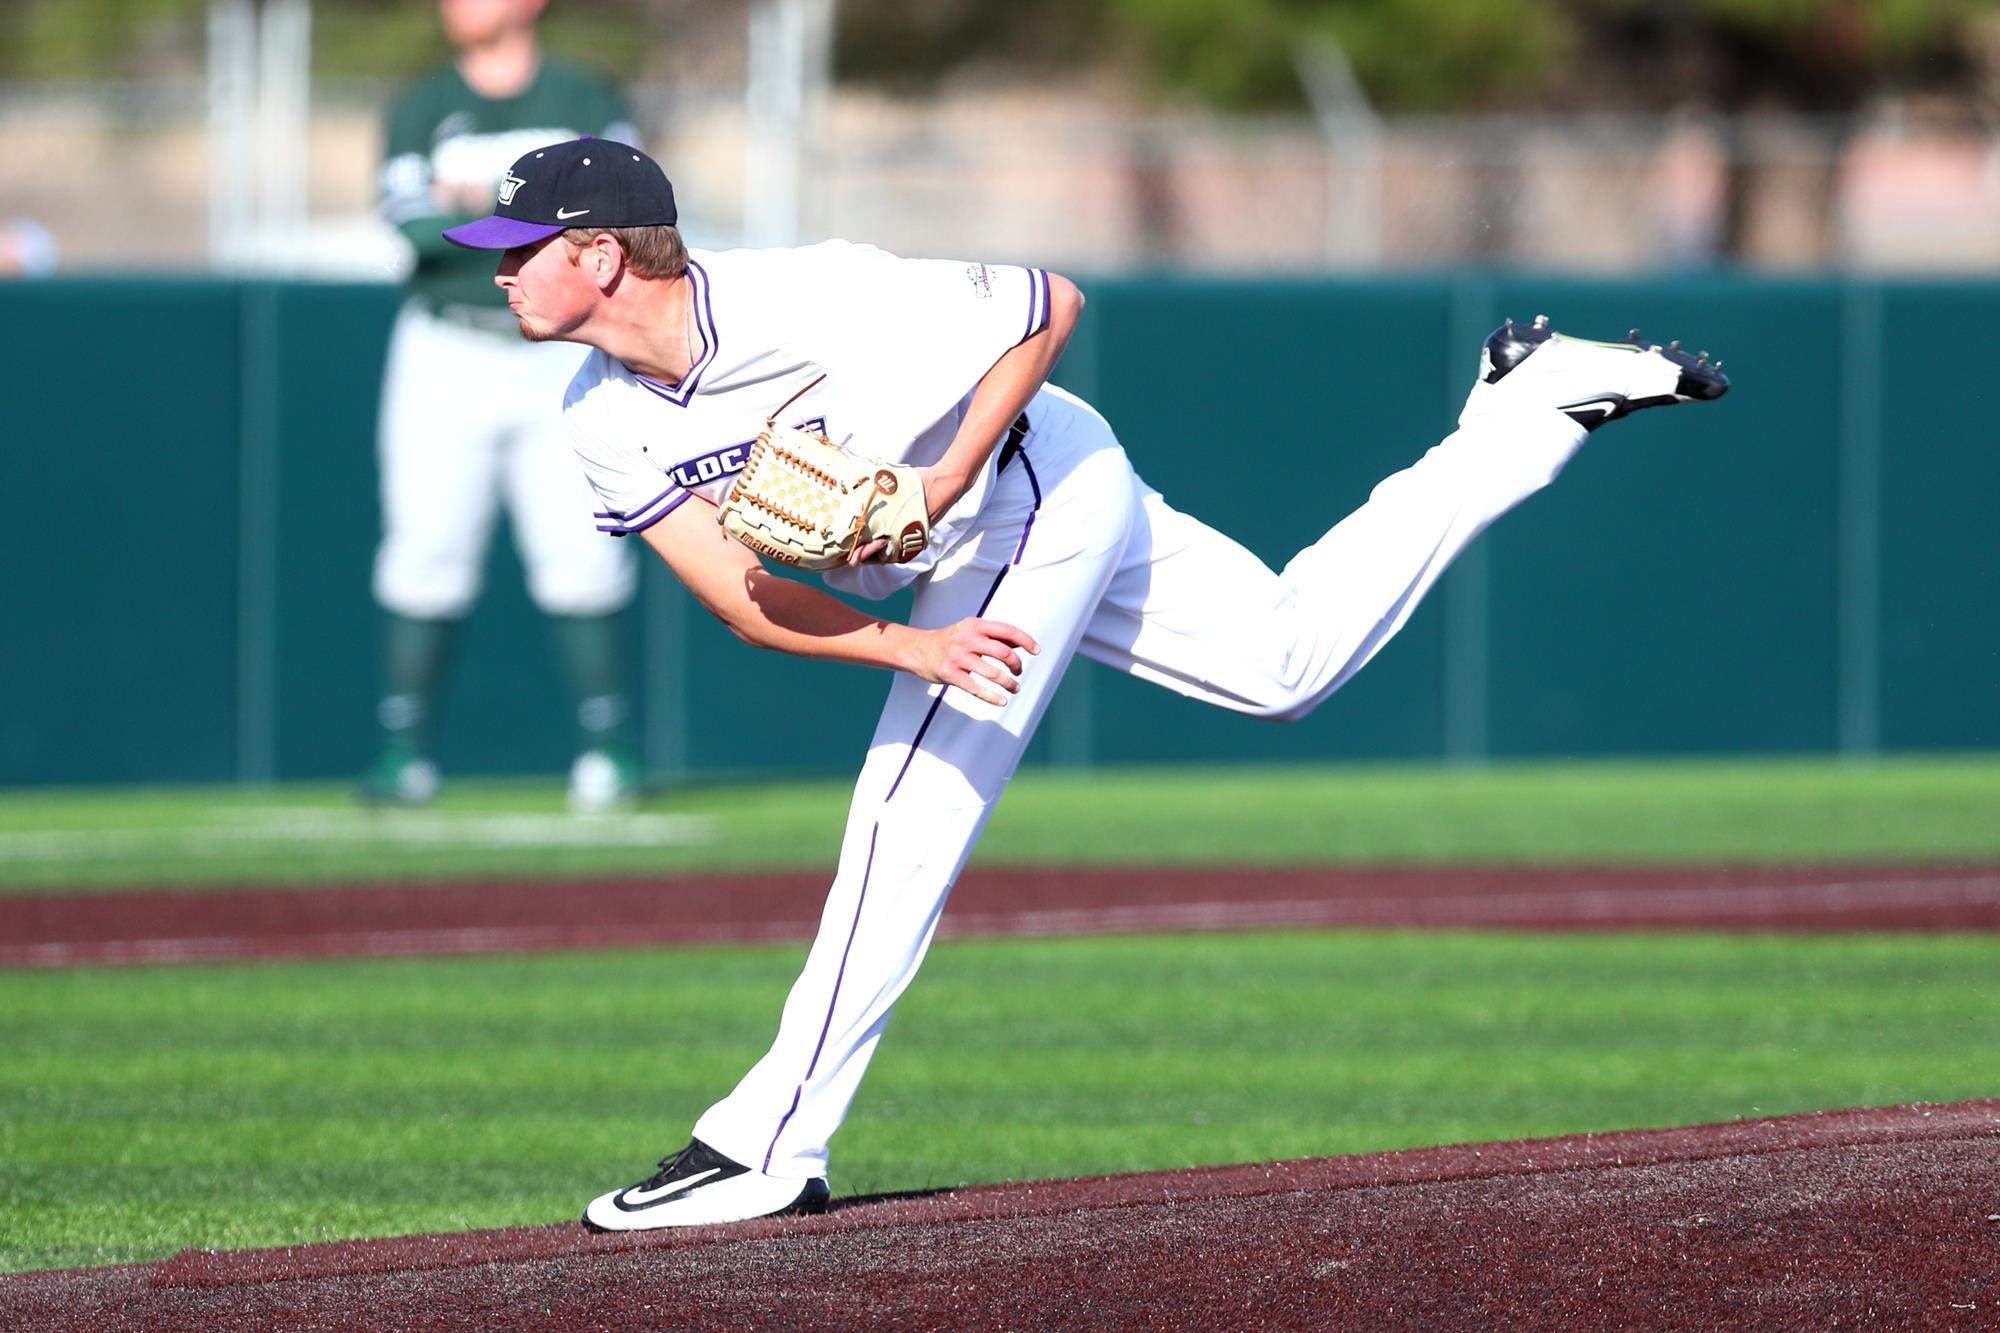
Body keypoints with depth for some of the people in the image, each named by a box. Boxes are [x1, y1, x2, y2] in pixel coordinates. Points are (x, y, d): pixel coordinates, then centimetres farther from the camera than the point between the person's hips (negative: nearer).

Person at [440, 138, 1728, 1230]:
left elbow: (1049, 304, -23)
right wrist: (911, 646, -32)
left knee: (909, 809, -16)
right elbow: (744, 595, -16)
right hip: (958, 555, 8)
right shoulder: (607, 424, -11)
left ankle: (773, 1145, -13)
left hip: (1035, 486, -8)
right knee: (1292, 657, 15)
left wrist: (938, 489, -27)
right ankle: (1525, 413, 25)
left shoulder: (812, 299, -32)